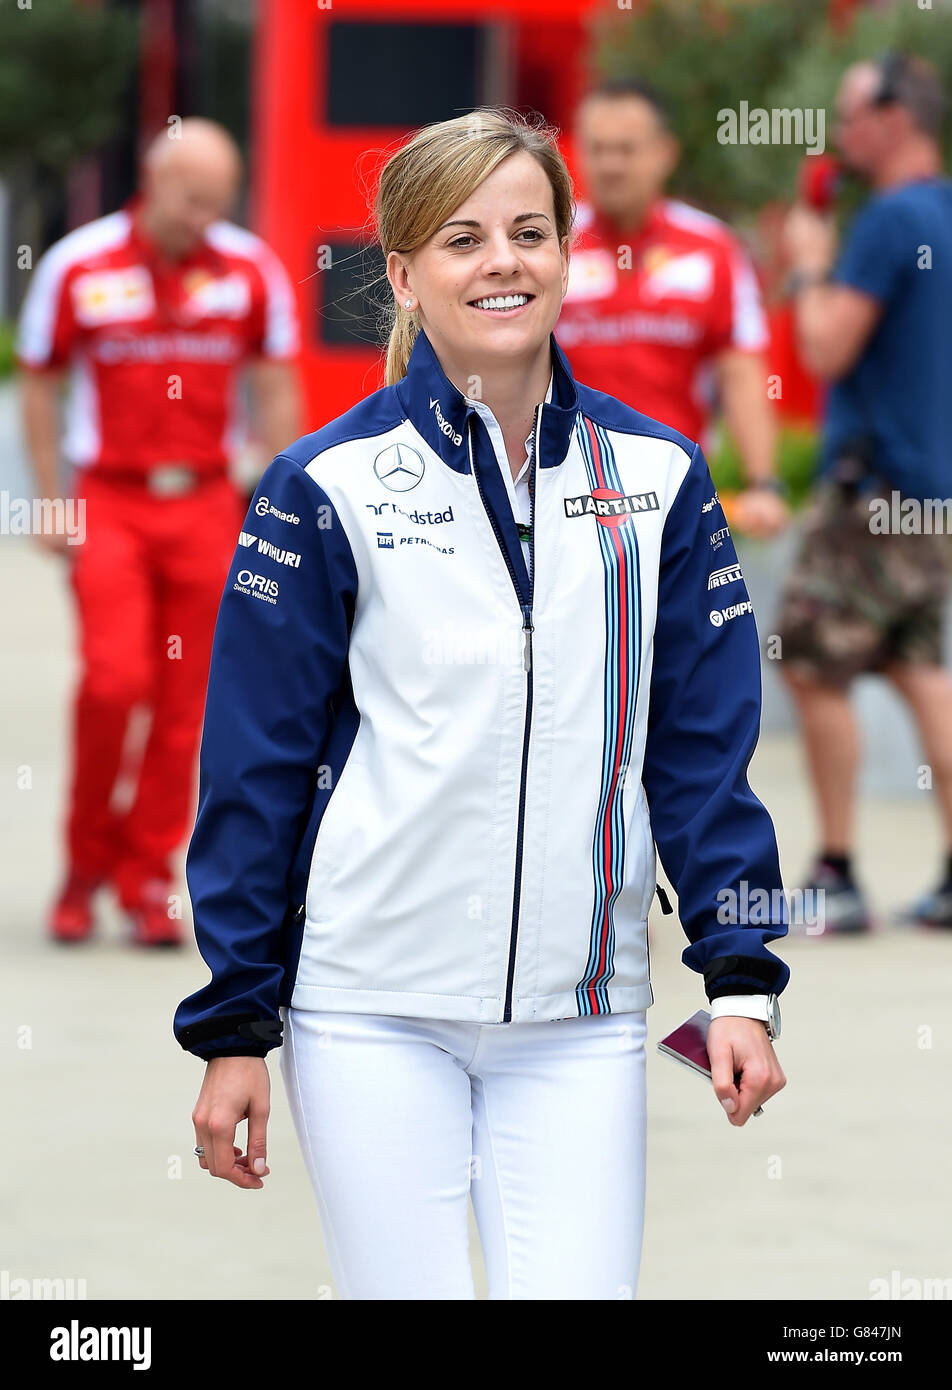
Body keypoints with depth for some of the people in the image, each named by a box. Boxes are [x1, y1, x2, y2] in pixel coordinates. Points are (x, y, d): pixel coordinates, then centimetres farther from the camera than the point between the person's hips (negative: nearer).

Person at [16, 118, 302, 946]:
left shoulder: (251, 270, 2)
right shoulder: (78, 268, -3)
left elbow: (277, 387, 8)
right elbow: (40, 386, 5)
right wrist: (51, 504, 1)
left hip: (206, 505, 2)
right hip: (109, 503, -2)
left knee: (185, 699, 0)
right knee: (114, 677, -15)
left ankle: (148, 877, 11)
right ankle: (89, 857, 6)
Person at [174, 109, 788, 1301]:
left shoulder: (656, 478, 5)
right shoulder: (331, 487, -3)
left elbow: (705, 748, 7)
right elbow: (253, 768, -1)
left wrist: (741, 981, -1)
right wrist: (232, 1028, -3)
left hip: (580, 1019, 2)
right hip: (374, 1013, -2)